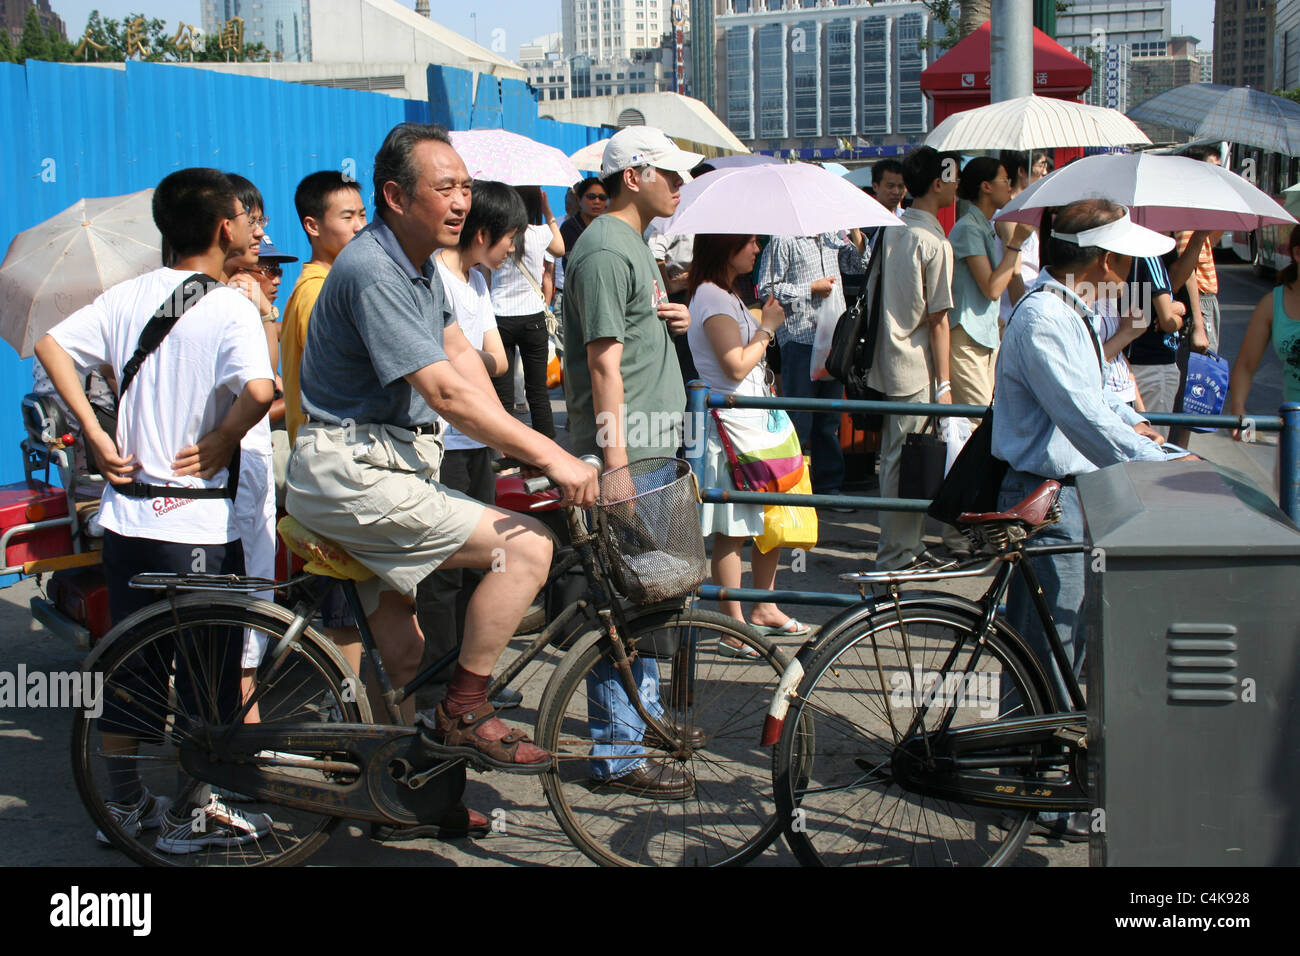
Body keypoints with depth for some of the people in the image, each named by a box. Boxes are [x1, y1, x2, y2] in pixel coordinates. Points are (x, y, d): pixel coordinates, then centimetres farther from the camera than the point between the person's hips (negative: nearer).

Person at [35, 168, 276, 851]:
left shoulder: (129, 295, 5)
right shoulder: (231, 307, -13)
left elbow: (51, 346, 1)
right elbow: (259, 390, -30)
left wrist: (97, 435, 0)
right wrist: (222, 442, -13)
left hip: (127, 509, 6)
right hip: (198, 520, -6)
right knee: (205, 670, 8)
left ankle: (122, 803, 26)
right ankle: (188, 813, 16)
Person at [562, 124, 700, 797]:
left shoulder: (633, 243, 17)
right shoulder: (604, 250, -14)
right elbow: (604, 363, -19)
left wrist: (674, 320, 6)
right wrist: (617, 464, -21)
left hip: (653, 448, 10)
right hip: (625, 450, -10)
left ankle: (645, 716, 31)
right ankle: (617, 756, 2)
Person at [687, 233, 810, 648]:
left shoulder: (727, 295, 18)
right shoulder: (712, 297, -15)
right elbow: (737, 366, -19)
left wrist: (765, 323, 12)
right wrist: (767, 327, -9)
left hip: (754, 420, 11)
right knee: (733, 532, -4)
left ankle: (764, 610, 28)